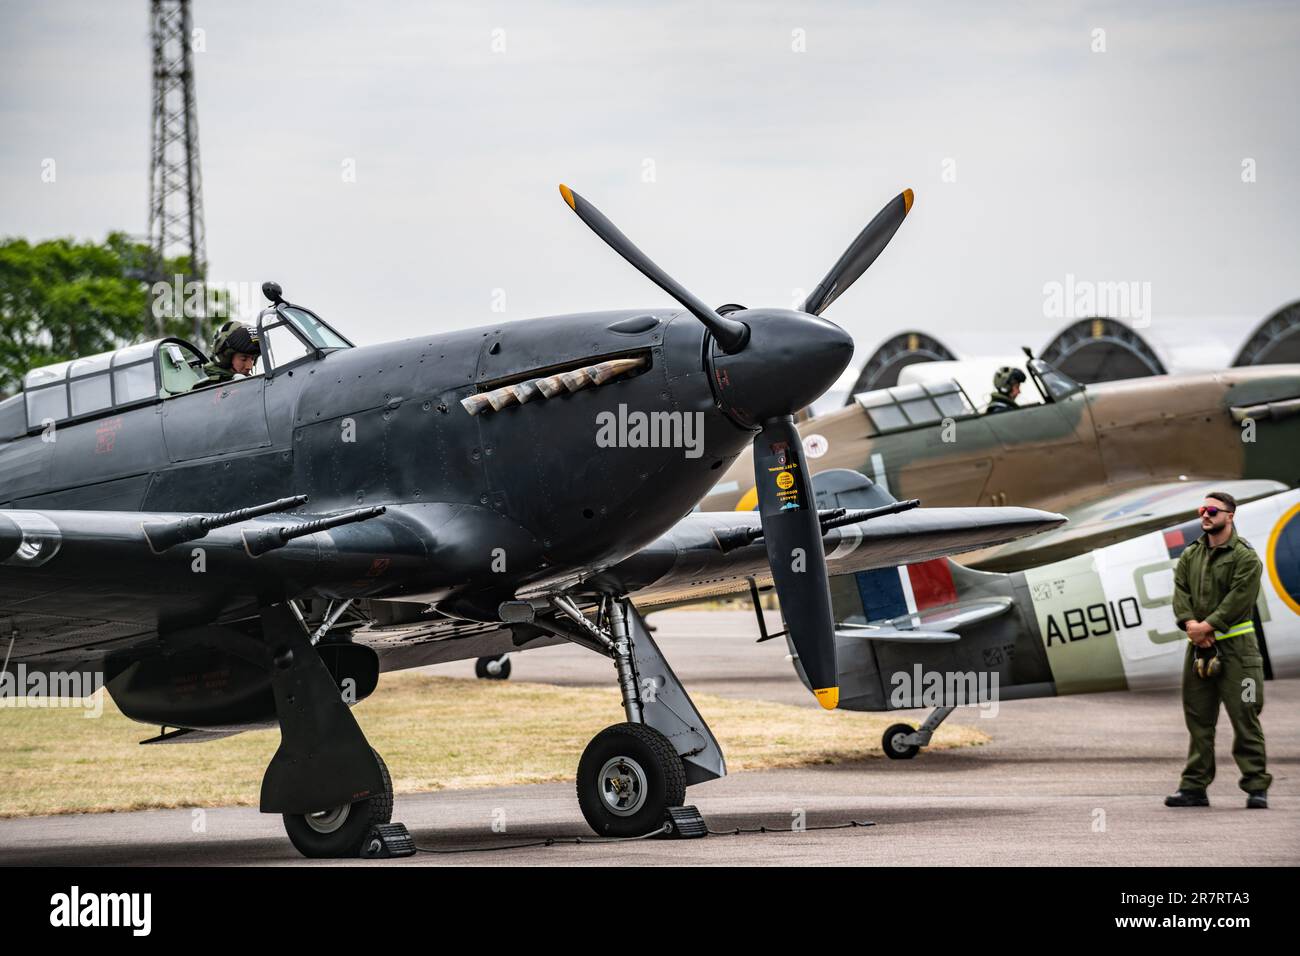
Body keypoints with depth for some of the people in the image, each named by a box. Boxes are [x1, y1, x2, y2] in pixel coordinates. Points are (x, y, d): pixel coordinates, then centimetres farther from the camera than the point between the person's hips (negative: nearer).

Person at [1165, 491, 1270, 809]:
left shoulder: (1245, 556, -5)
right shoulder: (1190, 555, 14)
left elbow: (1239, 599, -14)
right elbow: (1180, 591, 4)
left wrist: (1208, 626, -18)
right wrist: (1190, 623, -13)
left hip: (1235, 647, -6)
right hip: (1199, 647, 6)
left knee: (1244, 717, -6)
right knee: (1198, 718, 7)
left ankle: (1256, 786, -3)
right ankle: (1194, 786, 10)